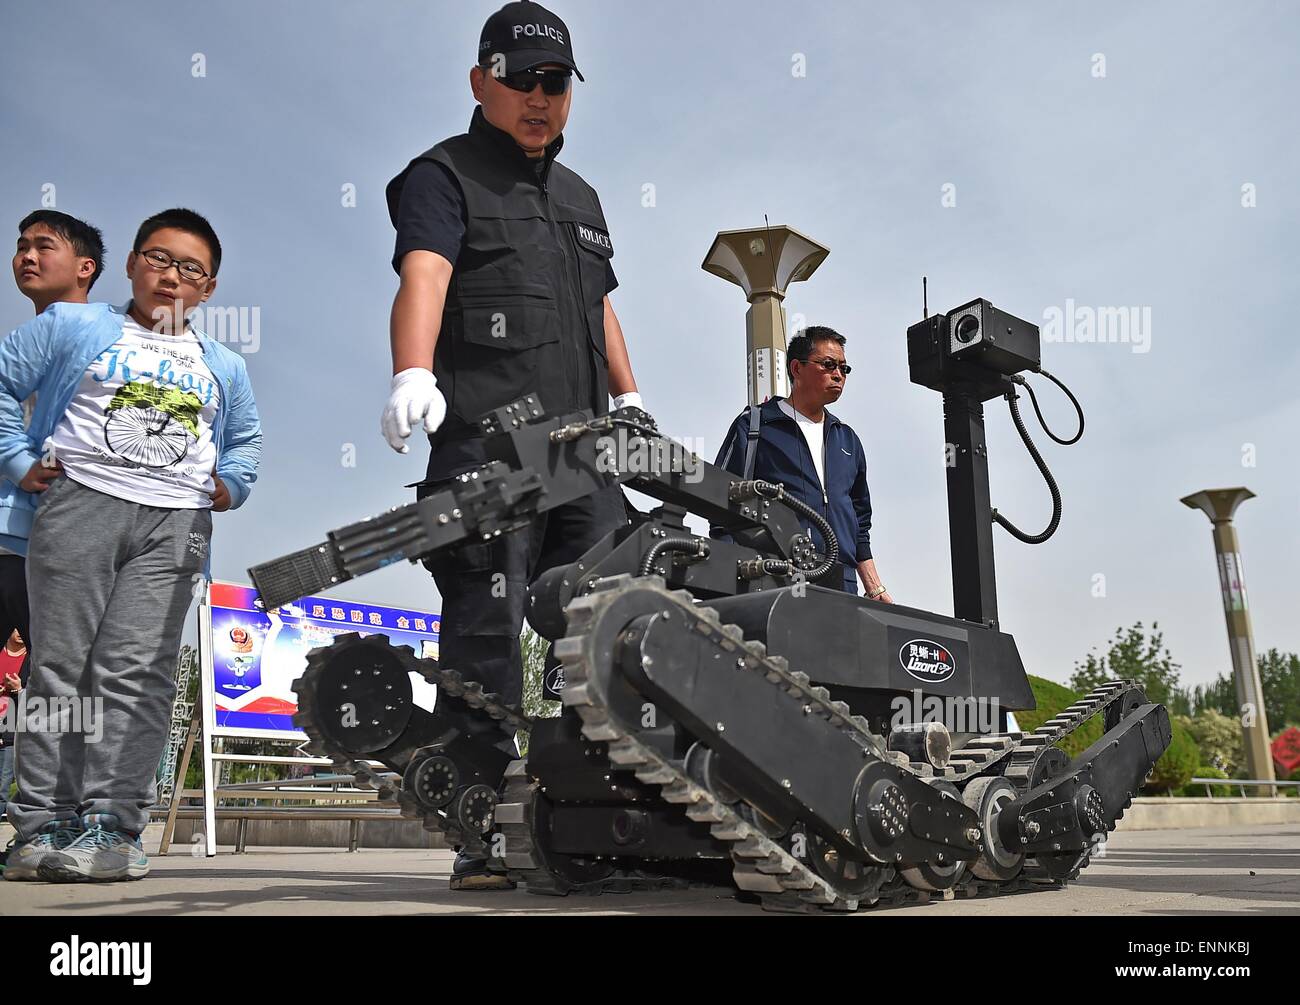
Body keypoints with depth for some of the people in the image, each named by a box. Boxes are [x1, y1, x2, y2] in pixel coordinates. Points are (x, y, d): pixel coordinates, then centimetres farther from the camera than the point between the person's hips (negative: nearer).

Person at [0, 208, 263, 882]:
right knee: (60, 667, -4)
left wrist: (230, 485, 16)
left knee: (134, 671, -8)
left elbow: (245, 440, 35)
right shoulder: (74, 326, 14)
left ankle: (110, 826, -9)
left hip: (176, 523, 1)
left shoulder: (225, 366, 23)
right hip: (80, 503, -1)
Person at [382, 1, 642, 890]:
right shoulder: (444, 176, 5)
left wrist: (630, 402, 25)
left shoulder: (581, 198, 28)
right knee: (487, 633, -9)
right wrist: (413, 374, -32)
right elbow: (423, 276, -14)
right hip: (484, 442, -7)